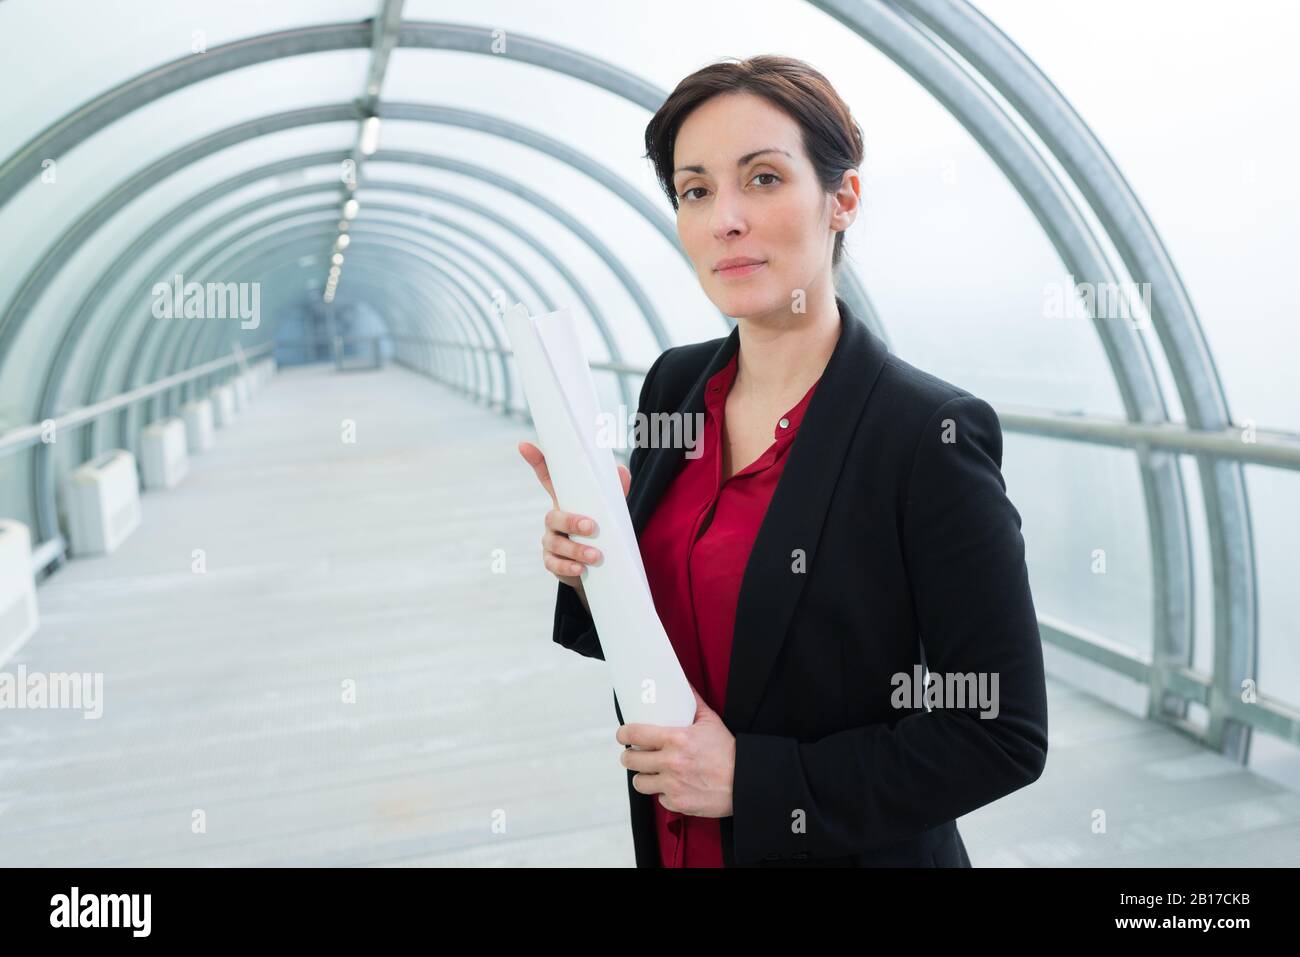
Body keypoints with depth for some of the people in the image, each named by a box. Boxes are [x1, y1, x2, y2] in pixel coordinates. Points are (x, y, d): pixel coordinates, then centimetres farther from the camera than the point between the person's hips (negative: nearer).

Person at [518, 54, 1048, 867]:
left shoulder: (931, 433, -21)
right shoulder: (674, 385, -4)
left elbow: (1002, 736, -18)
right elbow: (665, 626, 7)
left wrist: (754, 778, -21)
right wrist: (592, 572, -14)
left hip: (843, 852, -5)